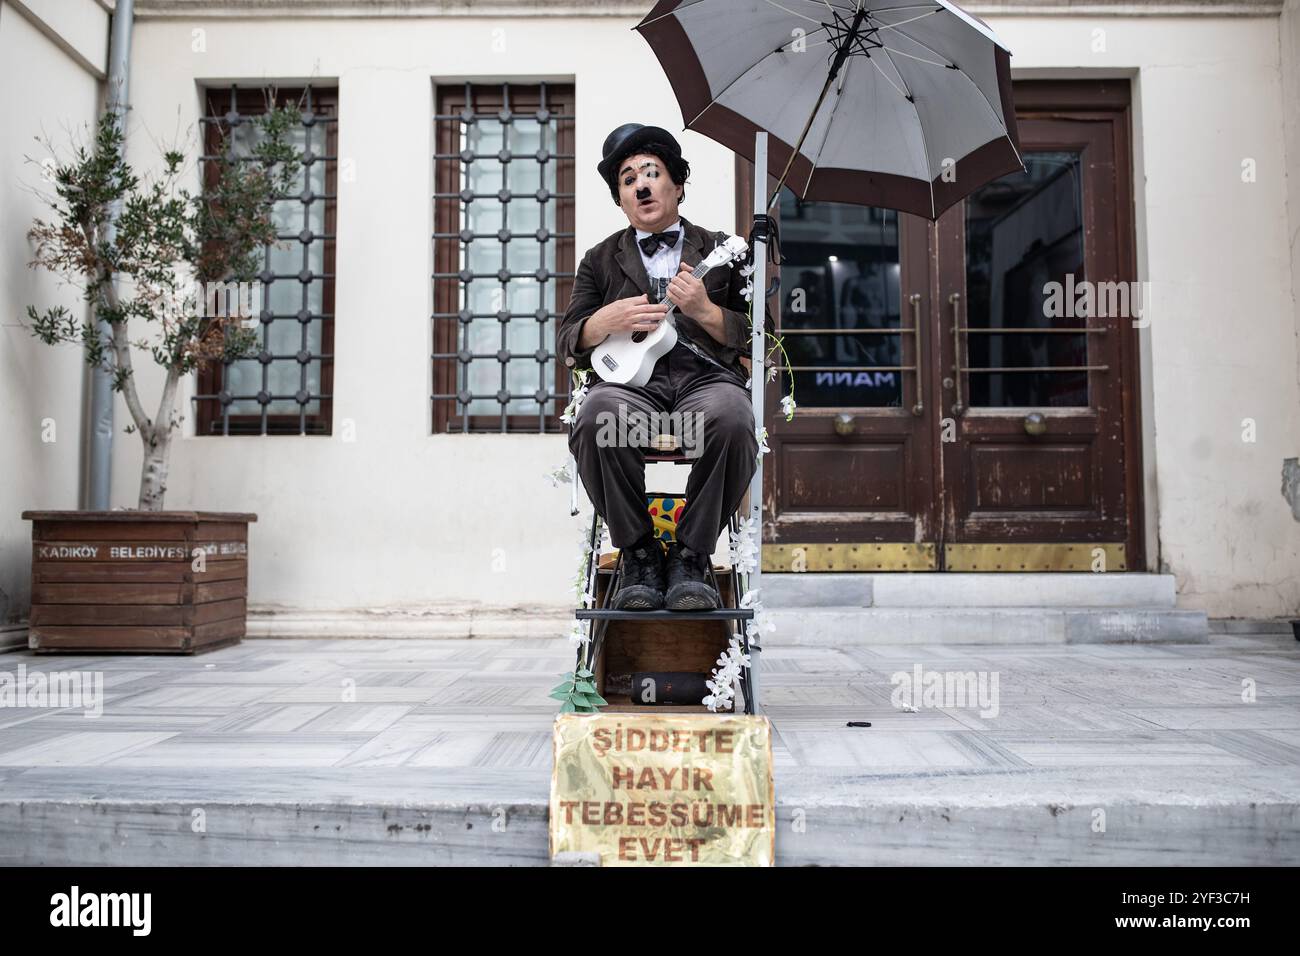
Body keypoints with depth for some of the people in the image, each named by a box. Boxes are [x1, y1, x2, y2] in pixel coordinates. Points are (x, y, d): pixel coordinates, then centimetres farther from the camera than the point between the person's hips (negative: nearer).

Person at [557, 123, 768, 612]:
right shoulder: (600, 259, 24)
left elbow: (756, 337, 13)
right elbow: (565, 343, 17)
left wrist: (705, 311, -5)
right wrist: (607, 320, -4)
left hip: (706, 377, 0)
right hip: (630, 382, 1)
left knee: (730, 419, -37)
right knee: (597, 419, -36)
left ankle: (691, 555, -18)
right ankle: (638, 553, -15)